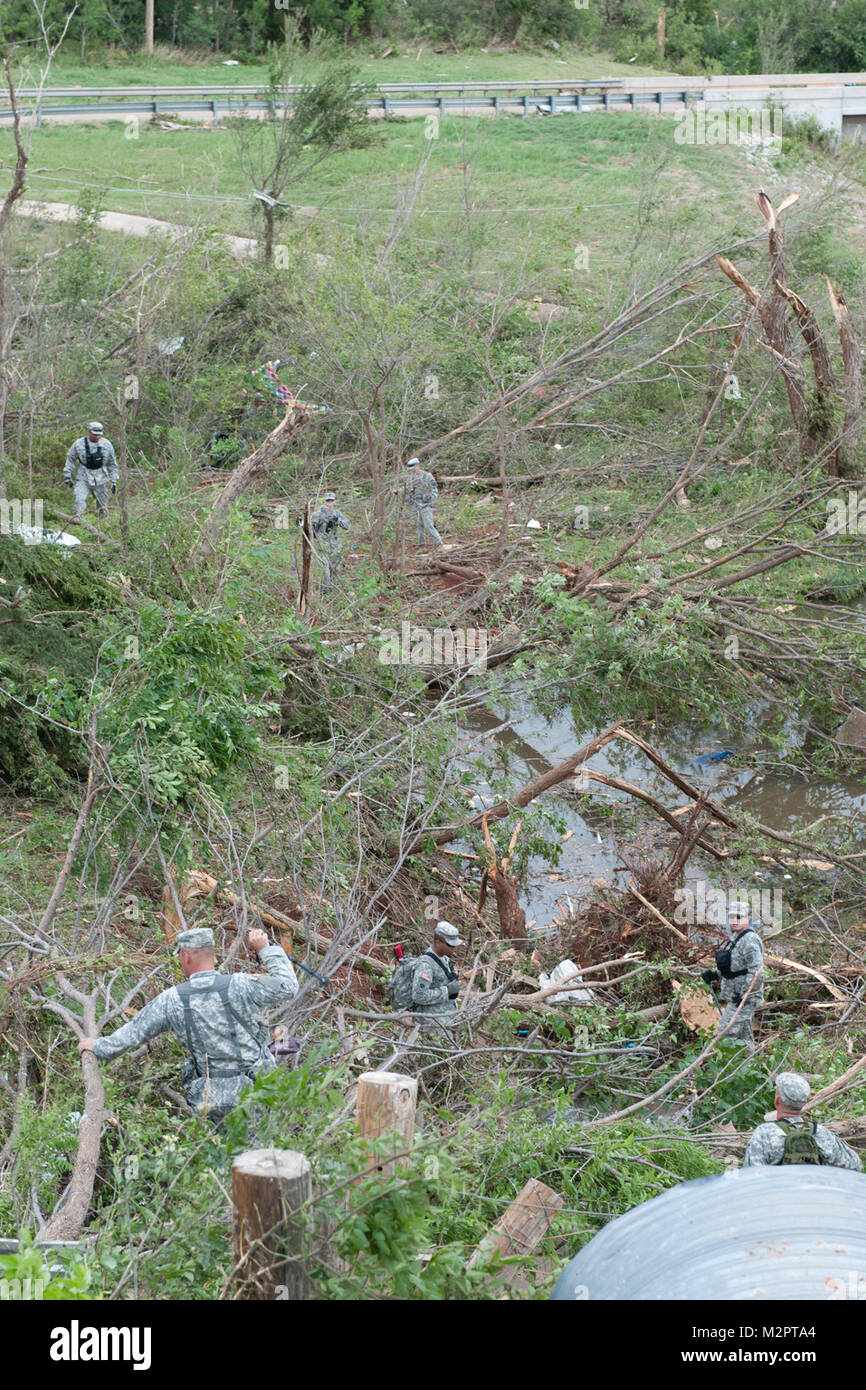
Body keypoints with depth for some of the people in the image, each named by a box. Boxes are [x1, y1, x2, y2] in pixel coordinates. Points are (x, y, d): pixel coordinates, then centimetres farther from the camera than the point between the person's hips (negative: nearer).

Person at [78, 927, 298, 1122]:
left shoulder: (172, 1000, -4)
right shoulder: (238, 986, -12)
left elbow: (135, 1031, 8)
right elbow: (287, 986, -7)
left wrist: (99, 1047, 25)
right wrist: (264, 949, 3)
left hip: (211, 1098, 2)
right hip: (255, 1090, -1)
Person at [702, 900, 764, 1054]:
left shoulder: (749, 940, -17)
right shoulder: (735, 939, 16)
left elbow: (756, 972, -24)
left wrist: (744, 995, -24)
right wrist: (715, 976, 10)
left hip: (744, 999, -10)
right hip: (735, 997, 10)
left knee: (725, 1036, -14)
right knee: (744, 1038, 16)